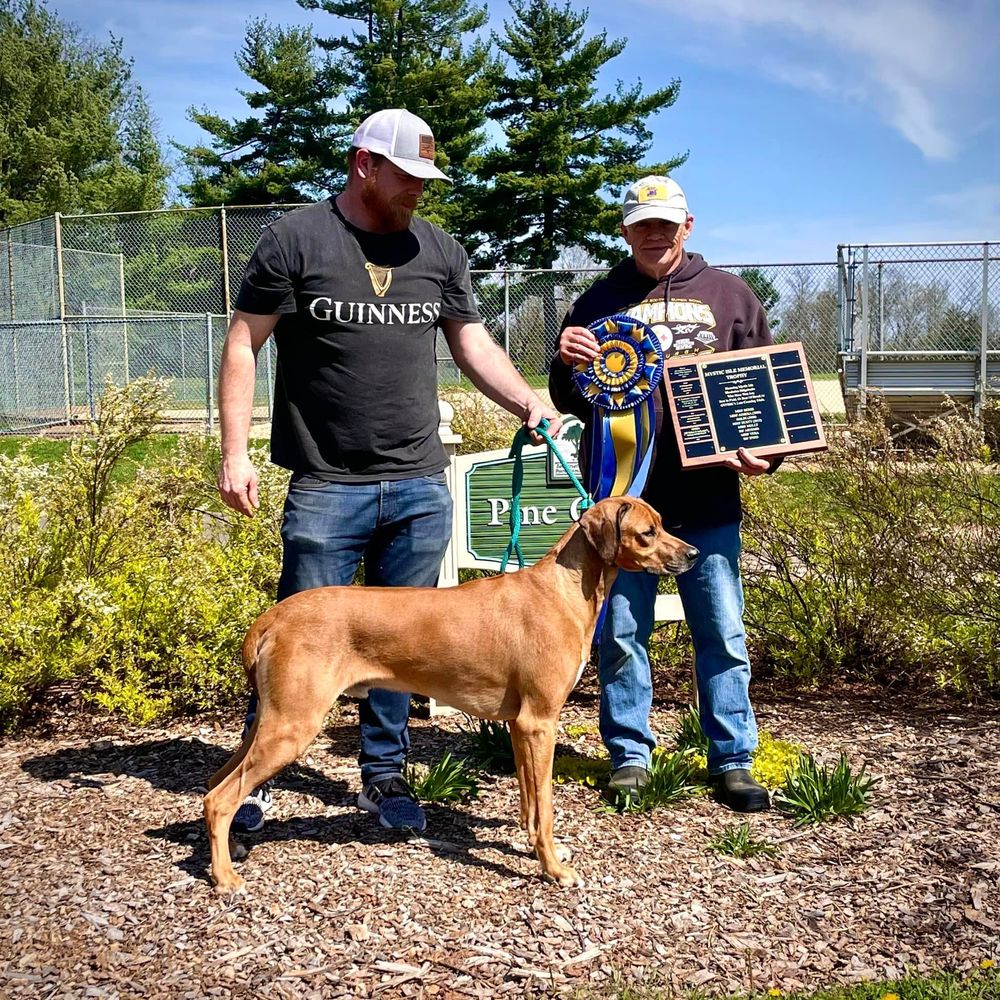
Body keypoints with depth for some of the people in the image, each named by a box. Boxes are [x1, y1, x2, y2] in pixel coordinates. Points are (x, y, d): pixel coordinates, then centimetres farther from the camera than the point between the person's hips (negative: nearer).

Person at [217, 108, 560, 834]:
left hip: (420, 489, 4)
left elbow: (475, 345, 14)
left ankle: (386, 776, 23)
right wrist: (235, 453, -7)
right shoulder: (296, 241, -1)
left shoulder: (439, 252, 10)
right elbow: (243, 345, 0)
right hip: (327, 488, -3)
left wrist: (529, 403, -4)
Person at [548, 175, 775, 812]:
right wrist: (567, 364, -12)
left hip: (708, 499, 0)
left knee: (723, 634, 5)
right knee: (621, 635, 6)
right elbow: (569, 400, 11)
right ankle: (630, 756, 19)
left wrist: (765, 452, -4)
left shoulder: (730, 296, 10)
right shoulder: (600, 300, 10)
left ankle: (733, 761, 17)